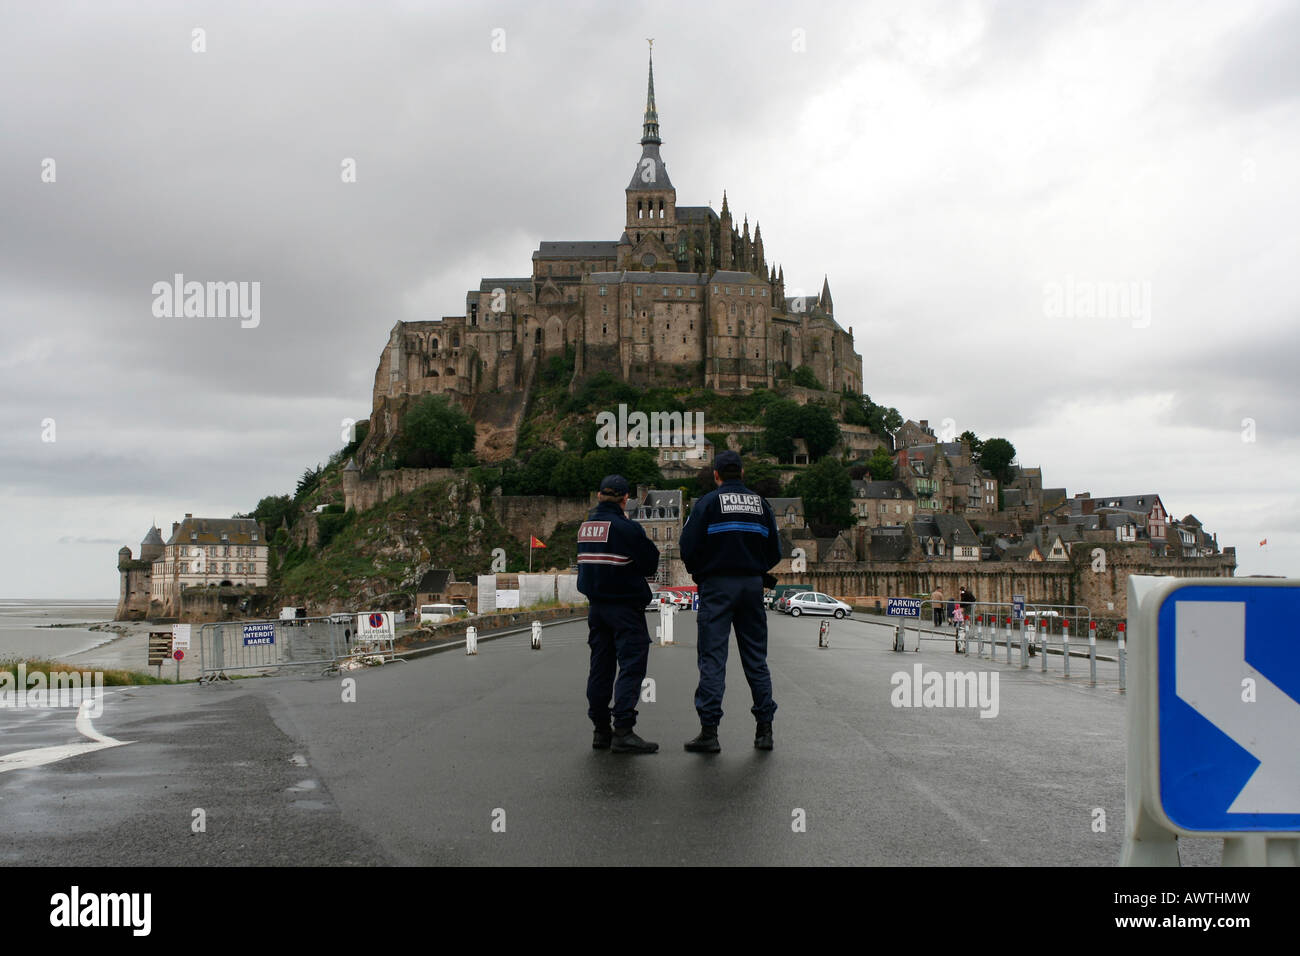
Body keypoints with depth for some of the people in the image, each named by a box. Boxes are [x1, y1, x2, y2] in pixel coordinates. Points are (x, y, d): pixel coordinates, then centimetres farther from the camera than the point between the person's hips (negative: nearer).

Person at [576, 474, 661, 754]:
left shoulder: (584, 527, 7)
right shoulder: (627, 528, -15)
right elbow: (651, 563, -9)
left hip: (596, 604, 7)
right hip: (626, 606, -7)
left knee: (601, 666, 12)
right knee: (632, 665, -6)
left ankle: (601, 730, 15)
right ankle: (623, 731, -13)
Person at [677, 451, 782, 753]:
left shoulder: (708, 502, -4)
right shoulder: (760, 503, 9)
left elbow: (688, 546, -8)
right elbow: (774, 550, 10)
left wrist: (699, 573, 10)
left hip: (717, 584, -4)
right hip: (753, 586, 4)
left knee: (712, 657, -4)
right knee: (756, 658, 11)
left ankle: (709, 730, -8)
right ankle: (764, 728, 11)